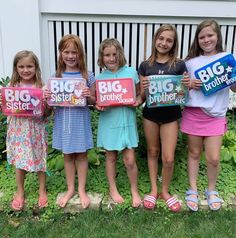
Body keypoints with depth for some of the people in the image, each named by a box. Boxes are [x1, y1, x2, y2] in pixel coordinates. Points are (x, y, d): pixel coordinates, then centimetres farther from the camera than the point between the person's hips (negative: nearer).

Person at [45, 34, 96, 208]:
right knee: (68, 155, 14)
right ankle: (70, 189, 30)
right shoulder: (57, 76, 1)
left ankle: (82, 190, 26)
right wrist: (48, 97, -16)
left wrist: (88, 96, -21)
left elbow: (94, 101, 0)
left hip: (80, 120, -2)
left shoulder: (87, 76, -4)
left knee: (81, 154, 9)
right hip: (63, 120, 2)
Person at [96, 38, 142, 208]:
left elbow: (139, 95, 5)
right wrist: (98, 106, -15)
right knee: (111, 157, 14)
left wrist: (137, 102, -15)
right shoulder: (99, 78, -2)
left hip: (127, 121, 0)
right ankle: (113, 189, 34)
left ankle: (134, 190, 27)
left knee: (130, 160, 3)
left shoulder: (131, 72, -4)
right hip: (109, 122, 1)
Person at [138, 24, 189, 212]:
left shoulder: (179, 65, -3)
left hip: (170, 114, -1)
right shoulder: (145, 65, 0)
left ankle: (165, 191, 24)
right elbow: (142, 97, 3)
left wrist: (188, 85, -18)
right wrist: (144, 88, -18)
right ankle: (154, 190, 30)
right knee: (153, 152, 14)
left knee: (168, 158, -2)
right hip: (150, 114, 2)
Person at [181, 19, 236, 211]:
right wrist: (190, 85, -11)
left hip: (215, 115, -1)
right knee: (194, 153, 11)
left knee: (213, 158, 0)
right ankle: (193, 190, 27)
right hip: (193, 112, 1)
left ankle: (211, 190, 26)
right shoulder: (191, 62, 5)